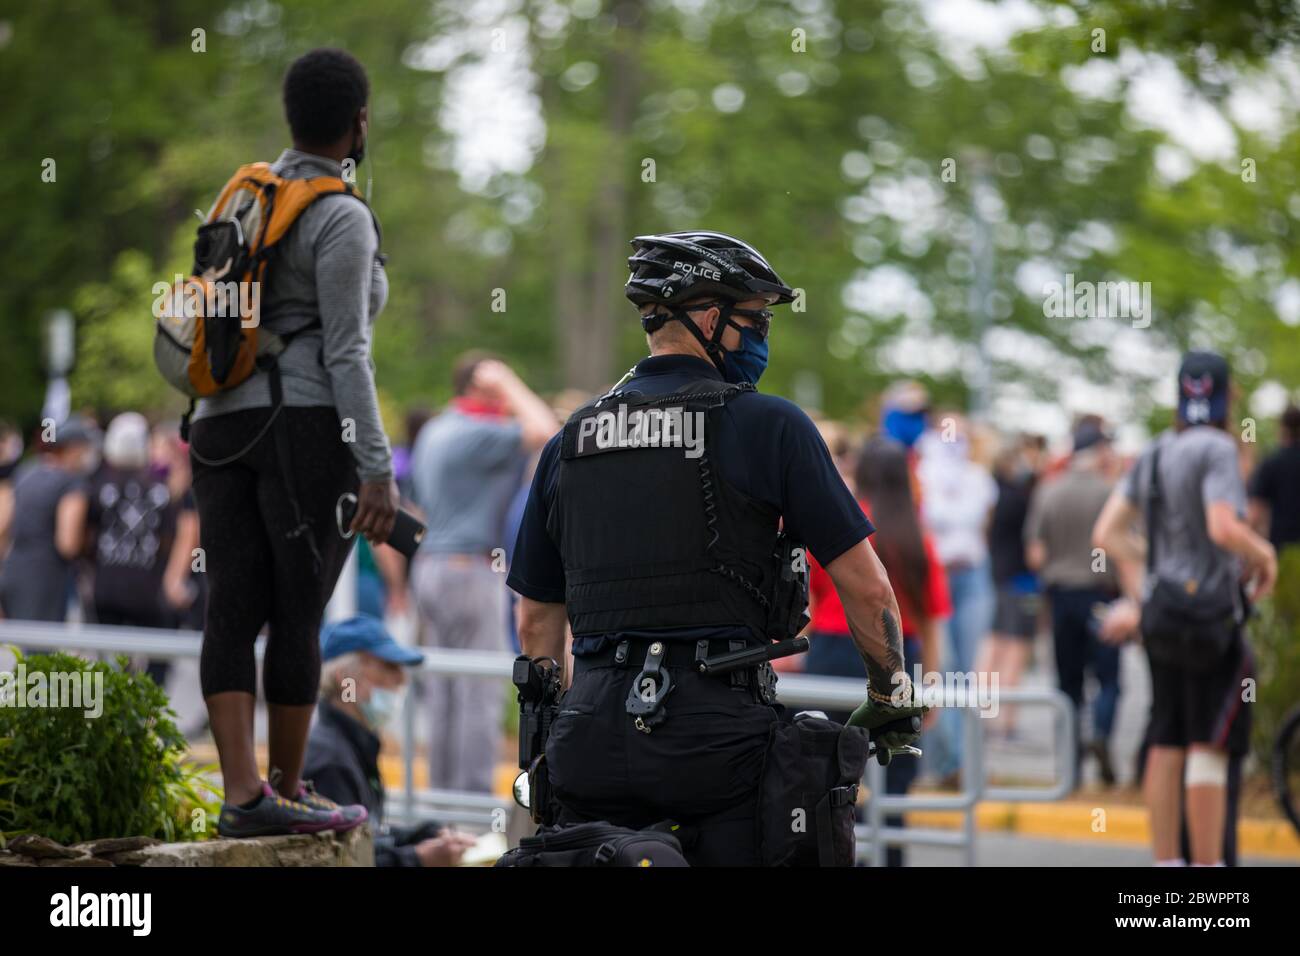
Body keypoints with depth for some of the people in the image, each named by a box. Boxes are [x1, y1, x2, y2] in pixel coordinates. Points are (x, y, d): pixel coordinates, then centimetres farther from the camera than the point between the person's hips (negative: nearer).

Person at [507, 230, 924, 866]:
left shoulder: (569, 442, 14)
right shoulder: (767, 425, -2)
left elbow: (537, 618, 18)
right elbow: (865, 586, -3)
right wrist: (891, 694, 11)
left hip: (592, 740, 5)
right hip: (718, 735, -5)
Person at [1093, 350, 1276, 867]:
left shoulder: (1154, 454, 11)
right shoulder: (1216, 449, -13)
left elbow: (1107, 532, 11)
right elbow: (1224, 528, -25)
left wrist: (1139, 593, 18)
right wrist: (1264, 555, -7)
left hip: (1161, 610, 8)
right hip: (1210, 611, -8)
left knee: (1167, 745, 9)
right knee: (1209, 748, -6)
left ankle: (1165, 862, 12)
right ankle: (1208, 866, -7)